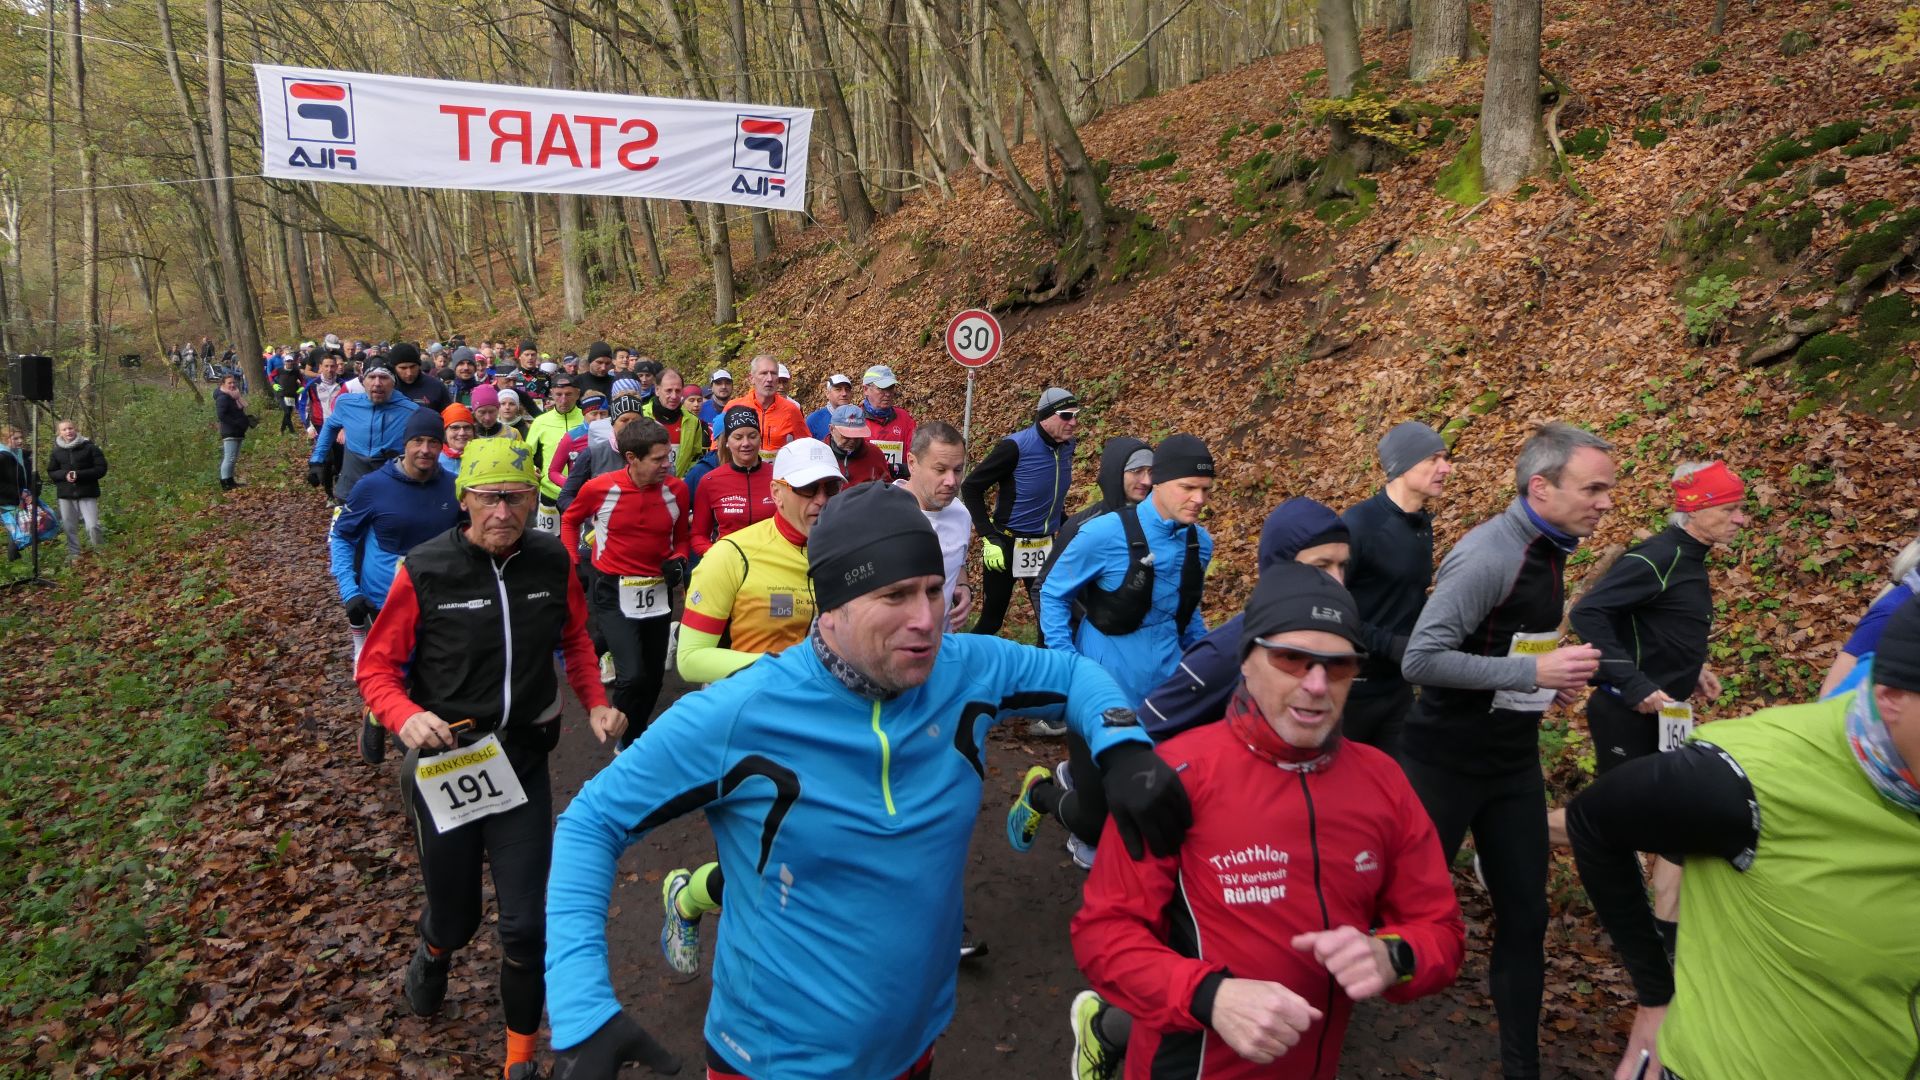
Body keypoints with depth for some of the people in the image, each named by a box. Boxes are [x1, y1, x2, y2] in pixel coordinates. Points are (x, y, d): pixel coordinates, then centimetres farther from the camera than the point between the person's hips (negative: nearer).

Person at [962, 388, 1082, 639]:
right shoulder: (1015, 446, -20)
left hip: (1046, 548, 5)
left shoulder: (1067, 446, -1)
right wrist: (989, 539, -17)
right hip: (1005, 545, -5)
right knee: (992, 620, 7)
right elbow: (971, 488, -13)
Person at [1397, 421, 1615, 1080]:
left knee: (1525, 915, 12)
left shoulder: (1547, 549, 6)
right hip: (1446, 762, -8)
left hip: (1515, 761, 8)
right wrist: (1532, 672, -26)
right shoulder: (1488, 555, -22)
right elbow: (1420, 660, -28)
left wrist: (1551, 678, 3)